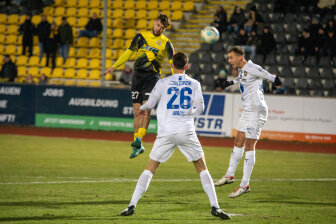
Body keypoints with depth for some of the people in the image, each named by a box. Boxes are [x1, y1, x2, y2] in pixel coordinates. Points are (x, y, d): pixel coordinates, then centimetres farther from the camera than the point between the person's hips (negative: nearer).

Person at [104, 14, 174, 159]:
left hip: (152, 76, -2)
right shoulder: (141, 37, 8)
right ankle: (138, 146, 5)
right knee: (137, 110, 0)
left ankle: (139, 139, -24)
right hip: (138, 75, 3)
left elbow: (173, 63, -2)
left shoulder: (166, 43, 2)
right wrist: (114, 67, 16)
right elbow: (129, 52, 17)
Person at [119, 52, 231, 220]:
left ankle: (132, 206, 1)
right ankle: (215, 207, -1)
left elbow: (150, 103, 2)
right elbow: (200, 108, 3)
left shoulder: (163, 83, 2)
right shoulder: (194, 84, 5)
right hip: (187, 133, 0)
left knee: (150, 170, 9)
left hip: (166, 132, 0)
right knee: (202, 168, 9)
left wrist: (142, 108, 25)